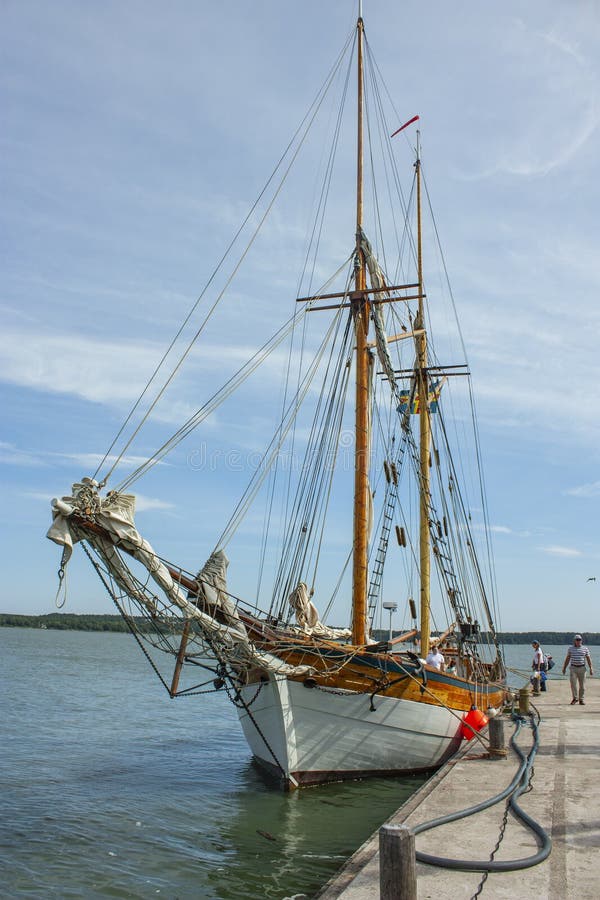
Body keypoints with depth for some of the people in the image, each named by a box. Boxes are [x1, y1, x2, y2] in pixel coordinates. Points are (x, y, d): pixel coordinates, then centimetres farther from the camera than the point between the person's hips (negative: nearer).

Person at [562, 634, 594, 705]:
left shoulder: (585, 649, 4)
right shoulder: (570, 648, 4)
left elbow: (588, 659, 5)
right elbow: (567, 659, 9)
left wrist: (591, 668, -4)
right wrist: (564, 668, 8)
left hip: (582, 668, 1)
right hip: (573, 668, -1)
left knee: (582, 685, 3)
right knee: (573, 683, -9)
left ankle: (581, 700, 12)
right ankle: (575, 698, 4)